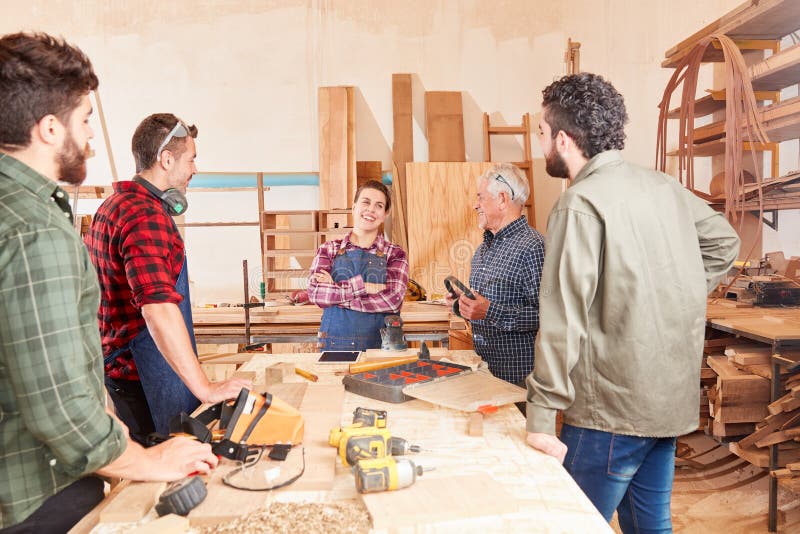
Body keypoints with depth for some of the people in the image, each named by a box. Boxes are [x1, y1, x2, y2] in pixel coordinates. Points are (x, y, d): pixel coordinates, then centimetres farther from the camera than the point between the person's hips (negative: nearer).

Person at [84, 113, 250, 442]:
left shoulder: (113, 206, 12)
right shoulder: (146, 214, -21)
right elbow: (159, 310, -31)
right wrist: (206, 389, -30)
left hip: (117, 363, 10)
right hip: (145, 377, -10)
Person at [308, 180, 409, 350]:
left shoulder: (394, 254, 6)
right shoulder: (329, 250, 9)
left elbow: (393, 300, -10)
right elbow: (315, 293, -4)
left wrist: (334, 291, -8)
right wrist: (362, 285, -13)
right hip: (334, 342, 1)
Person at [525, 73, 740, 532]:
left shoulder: (582, 205, -18)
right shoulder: (664, 186, 5)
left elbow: (564, 320, -23)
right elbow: (724, 244, 18)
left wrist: (541, 418, -19)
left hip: (612, 410, -8)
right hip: (674, 400, 8)